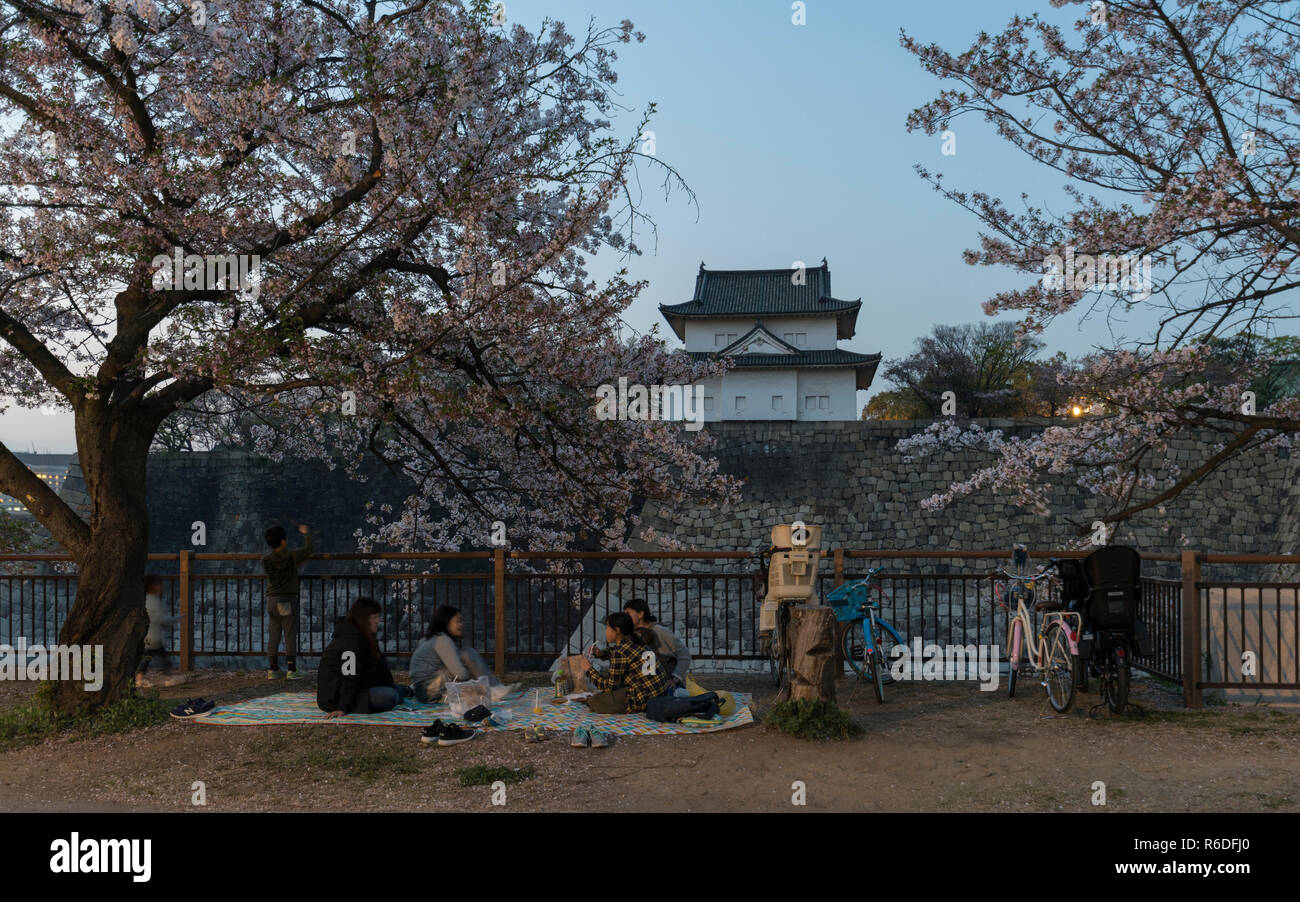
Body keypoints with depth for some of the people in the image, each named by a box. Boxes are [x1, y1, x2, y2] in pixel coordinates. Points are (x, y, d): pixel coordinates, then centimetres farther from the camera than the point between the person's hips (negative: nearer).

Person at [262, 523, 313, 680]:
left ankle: (273, 669, 11)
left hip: (273, 601, 3)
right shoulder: (292, 556, -8)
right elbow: (307, 549, 8)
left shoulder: (266, 560, -2)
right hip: (289, 601, -3)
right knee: (290, 636, 0)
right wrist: (306, 533, 26)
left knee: (273, 636, 8)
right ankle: (291, 669, -2)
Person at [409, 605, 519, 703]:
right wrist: (476, 675, -1)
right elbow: (460, 674, -21)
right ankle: (494, 690, -12)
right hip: (428, 690, -10)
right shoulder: (442, 640, -15)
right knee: (467, 655, -17)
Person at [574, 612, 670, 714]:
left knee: (594, 701, -5)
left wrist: (589, 669, 4)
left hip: (644, 700, -9)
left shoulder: (619, 653, -14)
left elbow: (609, 686, -7)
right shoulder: (639, 642, 10)